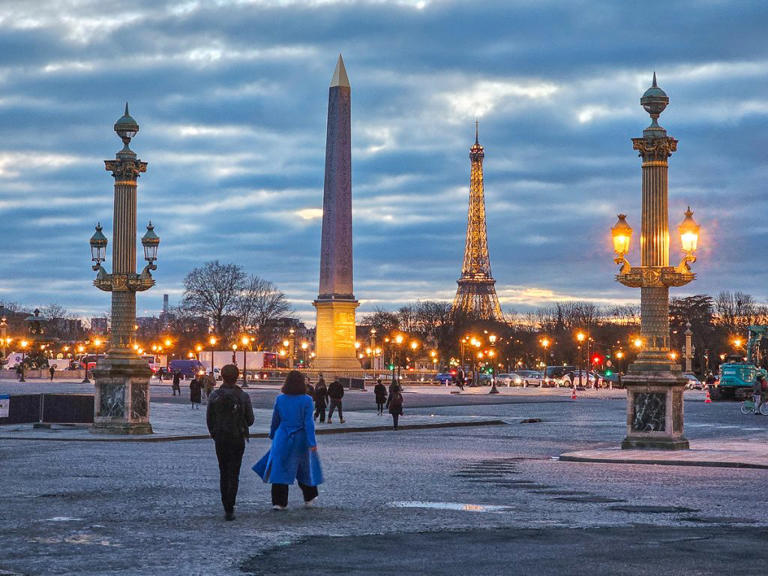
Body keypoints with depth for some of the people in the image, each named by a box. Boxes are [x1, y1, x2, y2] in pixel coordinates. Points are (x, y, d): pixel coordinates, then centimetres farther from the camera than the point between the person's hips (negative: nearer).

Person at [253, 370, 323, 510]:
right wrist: (312, 443, -14)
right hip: (300, 439, -1)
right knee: (304, 468, 16)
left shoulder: (280, 399, -3)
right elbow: (309, 422, -15)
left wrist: (273, 434, 24)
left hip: (282, 437, 1)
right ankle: (309, 498, 29)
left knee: (280, 468, 3)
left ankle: (279, 502, -2)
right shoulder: (306, 400, -11)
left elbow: (275, 420, 8)